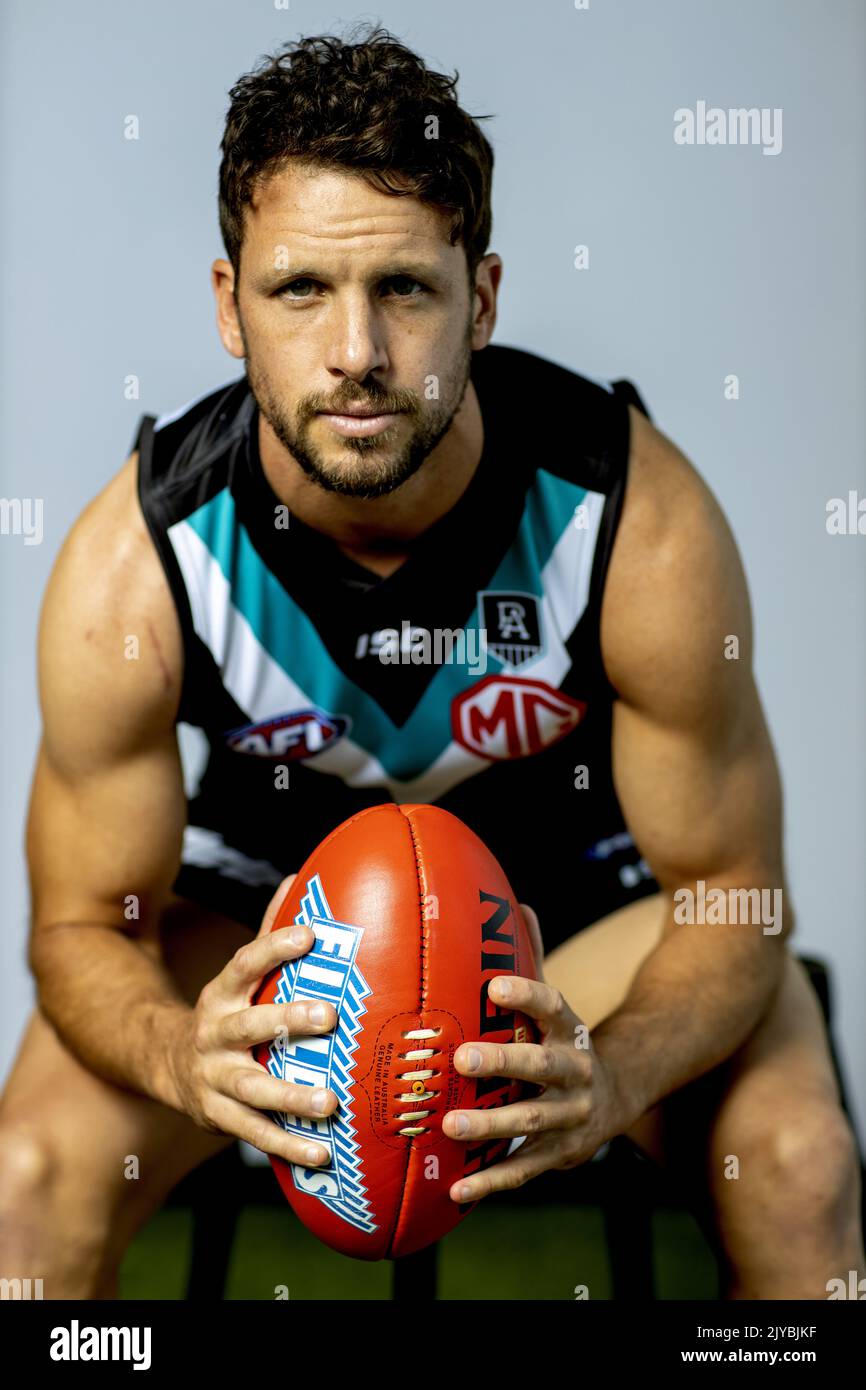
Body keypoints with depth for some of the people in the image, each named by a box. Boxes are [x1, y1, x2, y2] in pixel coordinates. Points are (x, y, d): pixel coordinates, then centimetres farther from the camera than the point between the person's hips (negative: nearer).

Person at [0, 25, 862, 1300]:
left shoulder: (640, 523, -31)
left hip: (586, 881, 0)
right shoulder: (130, 571, -29)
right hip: (268, 884, 1)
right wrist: (179, 1053, -41)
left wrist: (613, 1075, -42)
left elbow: (728, 893, -20)